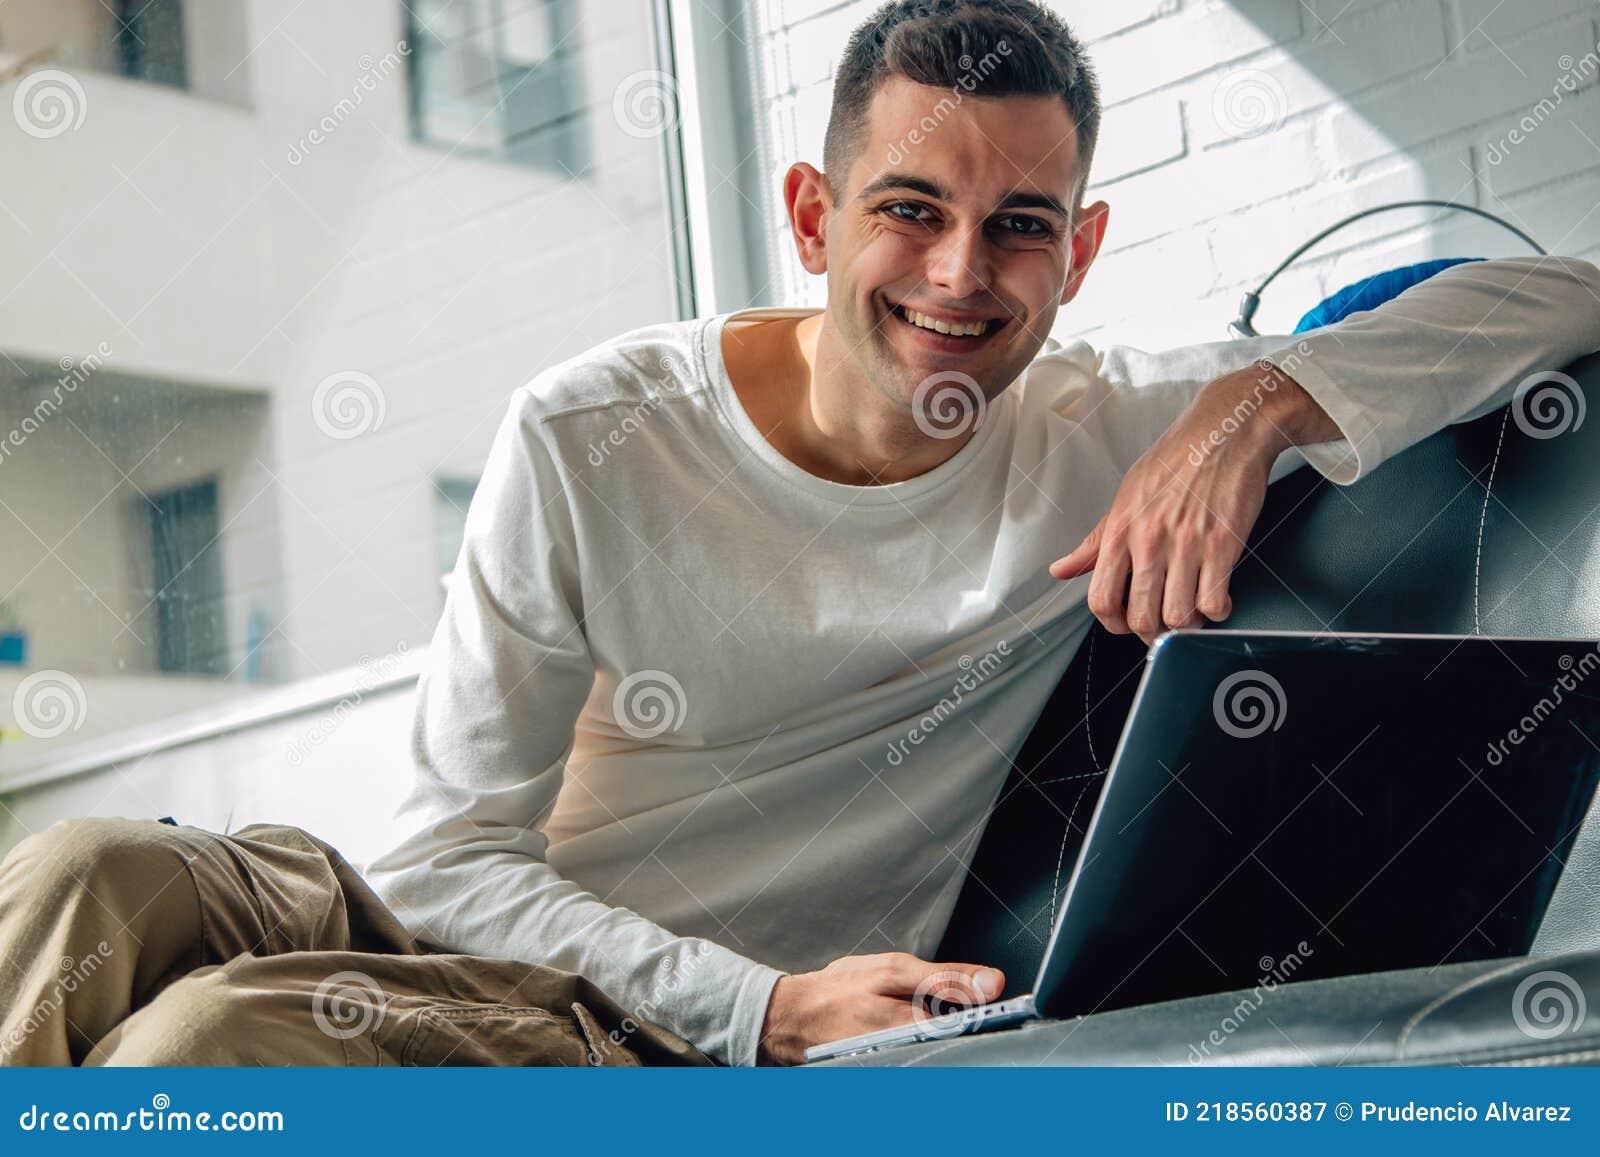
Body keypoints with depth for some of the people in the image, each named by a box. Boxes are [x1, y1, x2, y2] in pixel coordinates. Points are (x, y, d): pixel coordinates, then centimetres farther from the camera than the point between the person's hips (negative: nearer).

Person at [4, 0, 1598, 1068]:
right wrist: (763, 1007, -20)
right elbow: (448, 855, -7)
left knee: (212, 1030, -31)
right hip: (484, 958, 1)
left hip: (731, 1070, -1)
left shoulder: (1111, 441, -4)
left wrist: (1264, 401, -23)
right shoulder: (585, 445, -6)